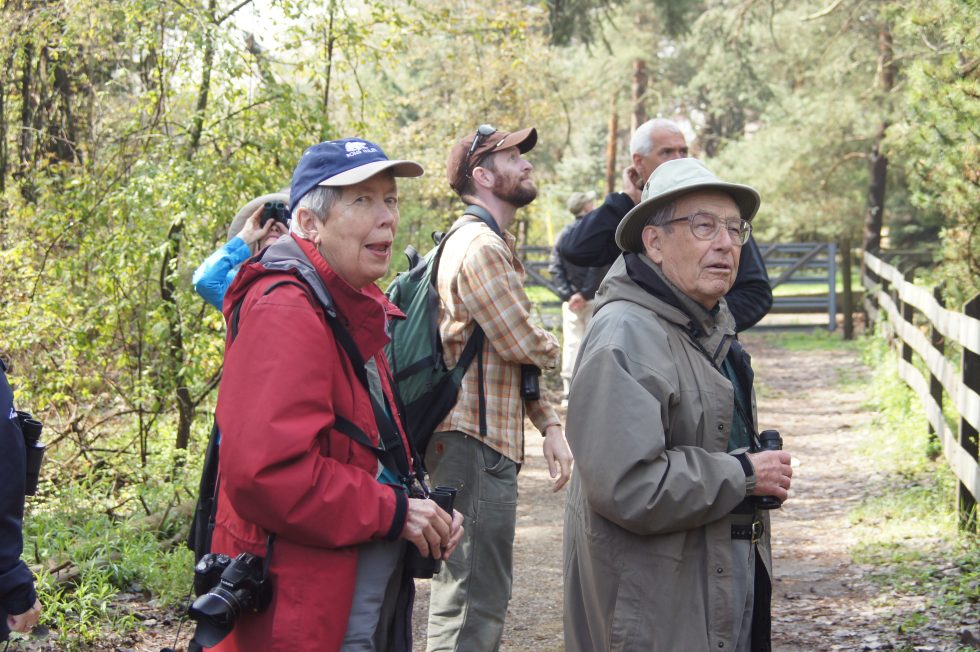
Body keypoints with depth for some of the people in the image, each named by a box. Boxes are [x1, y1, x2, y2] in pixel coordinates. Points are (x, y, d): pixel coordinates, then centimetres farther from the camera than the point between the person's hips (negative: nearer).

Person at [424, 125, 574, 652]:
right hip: (477, 443, -11)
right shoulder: (481, 246, -14)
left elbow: (516, 356, 21)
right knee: (474, 603, -9)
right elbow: (525, 345, -17)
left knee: (469, 595, 19)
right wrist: (558, 347, 6)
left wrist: (549, 425, 10)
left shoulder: (494, 243, 21)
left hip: (486, 440, 11)